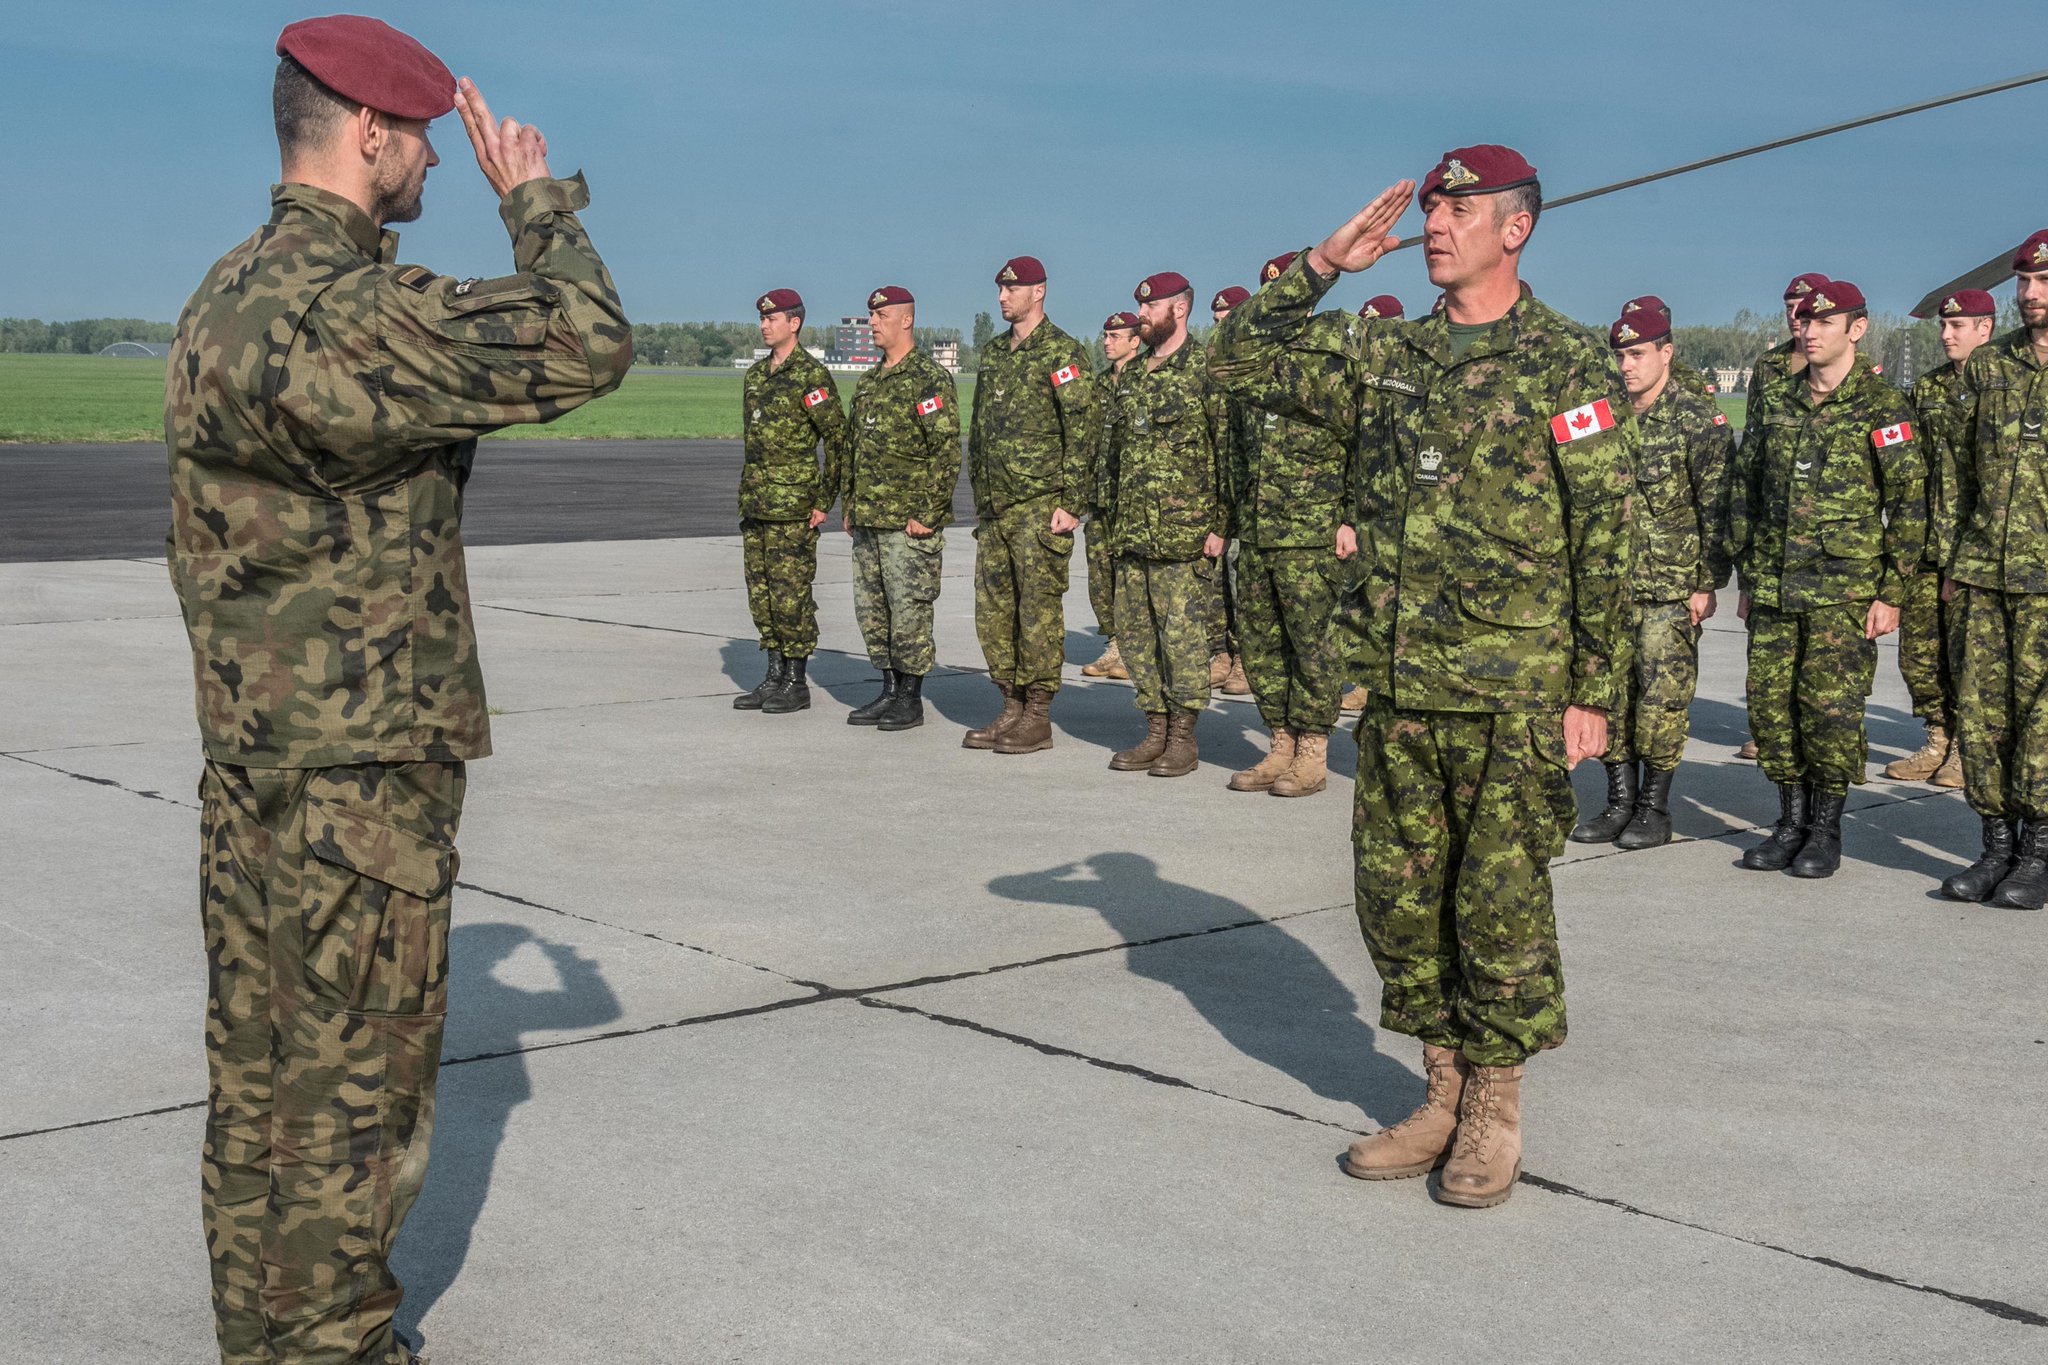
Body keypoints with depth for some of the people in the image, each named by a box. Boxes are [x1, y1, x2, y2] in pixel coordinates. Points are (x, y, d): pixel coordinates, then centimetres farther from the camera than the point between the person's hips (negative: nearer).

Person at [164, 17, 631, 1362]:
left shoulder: (225, 294, 12)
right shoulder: (351, 308, -20)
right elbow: (588, 348, -21)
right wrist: (535, 200, -5)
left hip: (246, 765, 10)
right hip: (361, 773, -10)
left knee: (260, 1076, 17)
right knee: (354, 1094, 2)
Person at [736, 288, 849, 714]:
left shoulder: (811, 375, -10)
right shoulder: (756, 374, 14)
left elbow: (839, 438, -12)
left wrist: (824, 501, -12)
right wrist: (747, 497, 18)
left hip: (794, 507, -8)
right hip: (755, 505, 8)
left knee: (791, 596, -4)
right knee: (761, 595, 10)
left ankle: (797, 684, 4)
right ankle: (774, 678, 17)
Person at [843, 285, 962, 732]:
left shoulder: (929, 378, -10)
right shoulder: (869, 381, 16)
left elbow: (947, 452, -15)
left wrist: (928, 514, -17)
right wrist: (849, 505, 17)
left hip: (910, 524, -8)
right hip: (867, 522, 9)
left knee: (909, 610, -3)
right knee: (871, 608, 11)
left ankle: (910, 699, 5)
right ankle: (889, 690, 21)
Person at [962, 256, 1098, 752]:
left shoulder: (1063, 353, -7)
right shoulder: (993, 354, 16)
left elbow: (1084, 430, -12)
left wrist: (1072, 504, -16)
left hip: (1040, 507, -8)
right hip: (995, 507, 8)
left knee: (1039, 611, -4)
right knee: (993, 610, 9)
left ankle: (1037, 717, 2)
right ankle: (1011, 708, 18)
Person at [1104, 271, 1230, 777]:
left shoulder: (1205, 371, -7)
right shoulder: (1132, 375, 16)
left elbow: (1228, 451, -10)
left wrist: (1219, 525, -14)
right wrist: (1117, 516, 18)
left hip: (1184, 534, -8)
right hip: (1133, 533, 8)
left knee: (1182, 634, -4)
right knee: (1135, 632, 9)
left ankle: (1183, 737, 6)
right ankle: (1155, 730, 18)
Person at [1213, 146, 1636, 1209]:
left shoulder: (1569, 367, -5)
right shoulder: (1387, 358, 10)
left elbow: (1603, 542, -6)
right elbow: (1242, 361, 14)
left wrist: (1594, 693, -9)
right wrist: (1325, 263, 4)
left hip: (1513, 697, -6)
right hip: (1398, 692, 6)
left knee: (1500, 909, 2)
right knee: (1398, 900, 10)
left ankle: (1495, 1115, 18)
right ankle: (1444, 1096, 25)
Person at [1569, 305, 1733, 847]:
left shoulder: (1699, 418, -5)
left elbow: (1716, 507, -6)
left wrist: (1708, 583, -9)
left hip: (1671, 587, -5)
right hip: (1609, 580, 5)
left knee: (1661, 696, -4)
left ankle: (1655, 807, 7)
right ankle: (1620, 801, 15)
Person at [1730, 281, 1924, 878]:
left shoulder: (1882, 407, -3)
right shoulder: (1778, 404, 12)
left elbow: (1909, 503, -4)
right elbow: (1746, 494, 18)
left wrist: (1890, 593, -8)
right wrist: (1749, 579, 15)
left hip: (1845, 591, -5)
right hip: (1774, 589, 5)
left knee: (1831, 710, -7)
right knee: (1770, 706, 4)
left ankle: (1826, 829, 9)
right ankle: (1791, 821, 19)